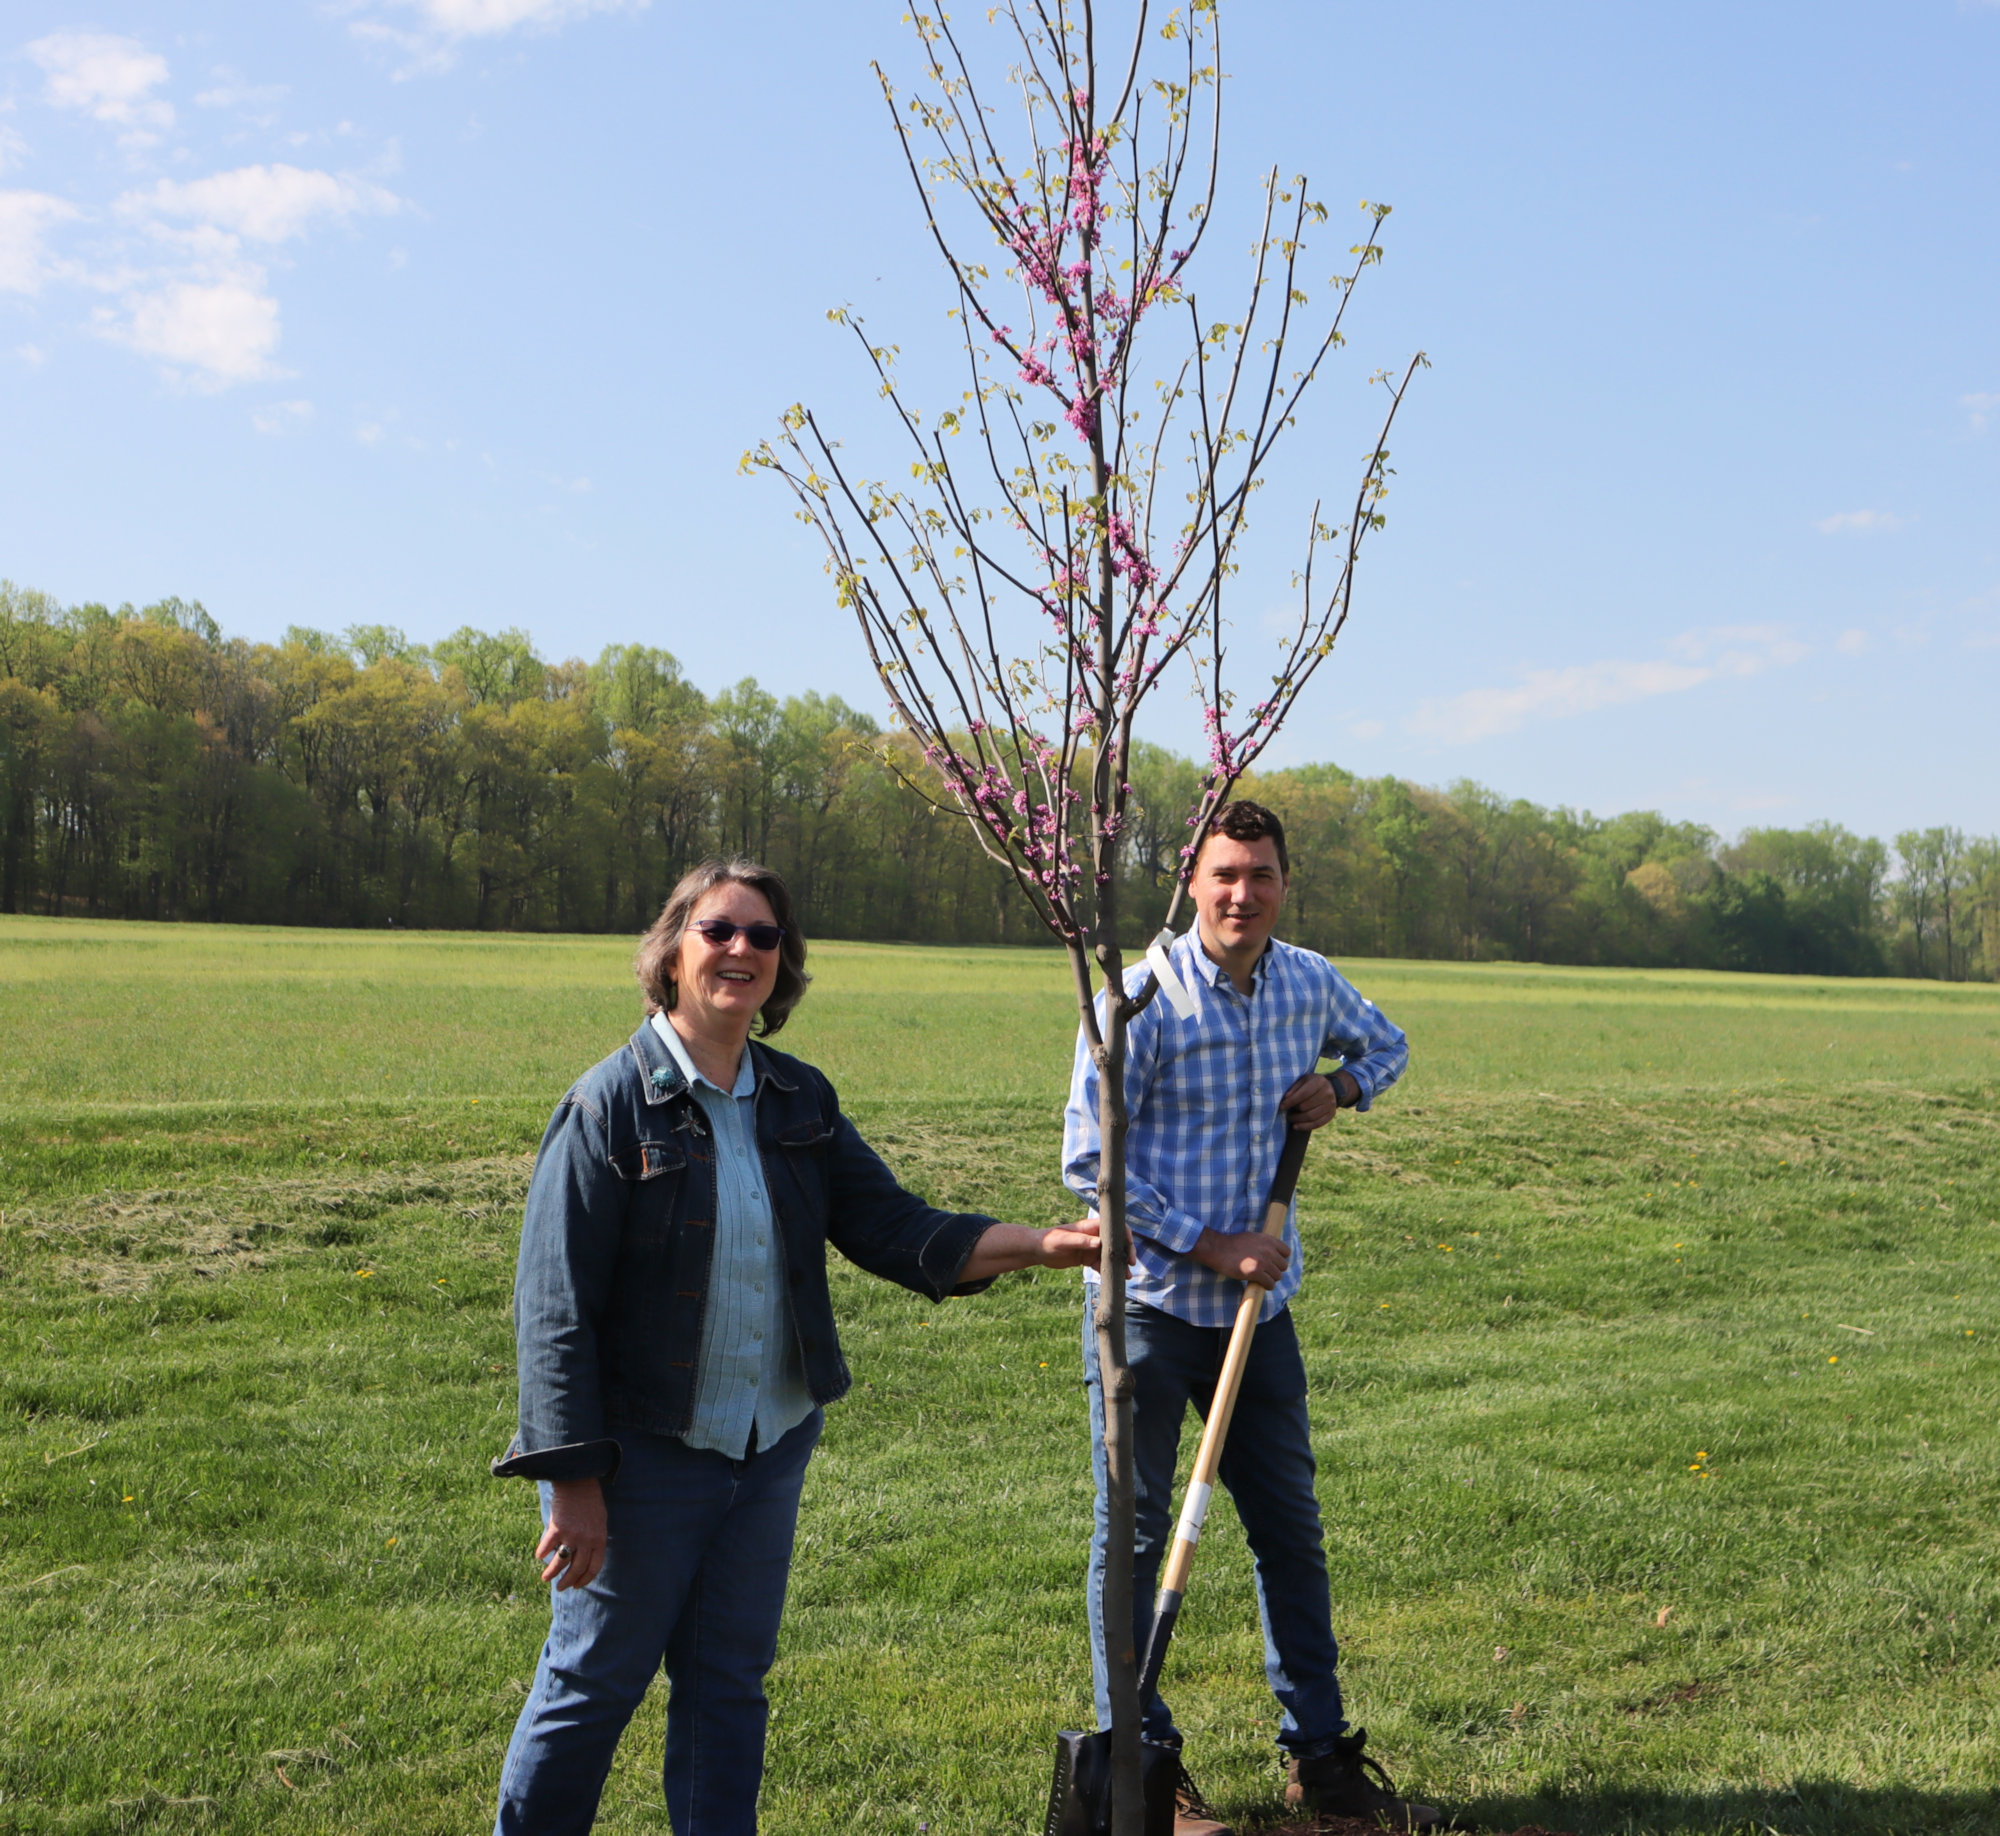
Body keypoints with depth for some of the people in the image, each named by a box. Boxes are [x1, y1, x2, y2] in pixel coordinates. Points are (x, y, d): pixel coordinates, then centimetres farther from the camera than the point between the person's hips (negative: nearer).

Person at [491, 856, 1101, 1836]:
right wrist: (573, 1481, -17)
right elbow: (554, 1308, -14)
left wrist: (1046, 1244, -15)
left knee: (729, 1682, 16)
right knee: (593, 1683, 9)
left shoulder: (800, 1102, 4)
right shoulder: (611, 1103, -13)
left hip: (772, 1448, 5)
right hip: (644, 1452, -5)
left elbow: (895, 1228, -2)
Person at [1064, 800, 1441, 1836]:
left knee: (1290, 1527, 12)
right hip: (1147, 1302, -5)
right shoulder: (1144, 999, -14)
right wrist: (1208, 1246, -16)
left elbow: (1385, 1044, 24)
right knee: (1134, 1534, 4)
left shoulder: (1311, 984, 2)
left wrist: (1340, 1087, 1)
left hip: (1257, 1304, 5)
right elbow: (1087, 1161, -14)